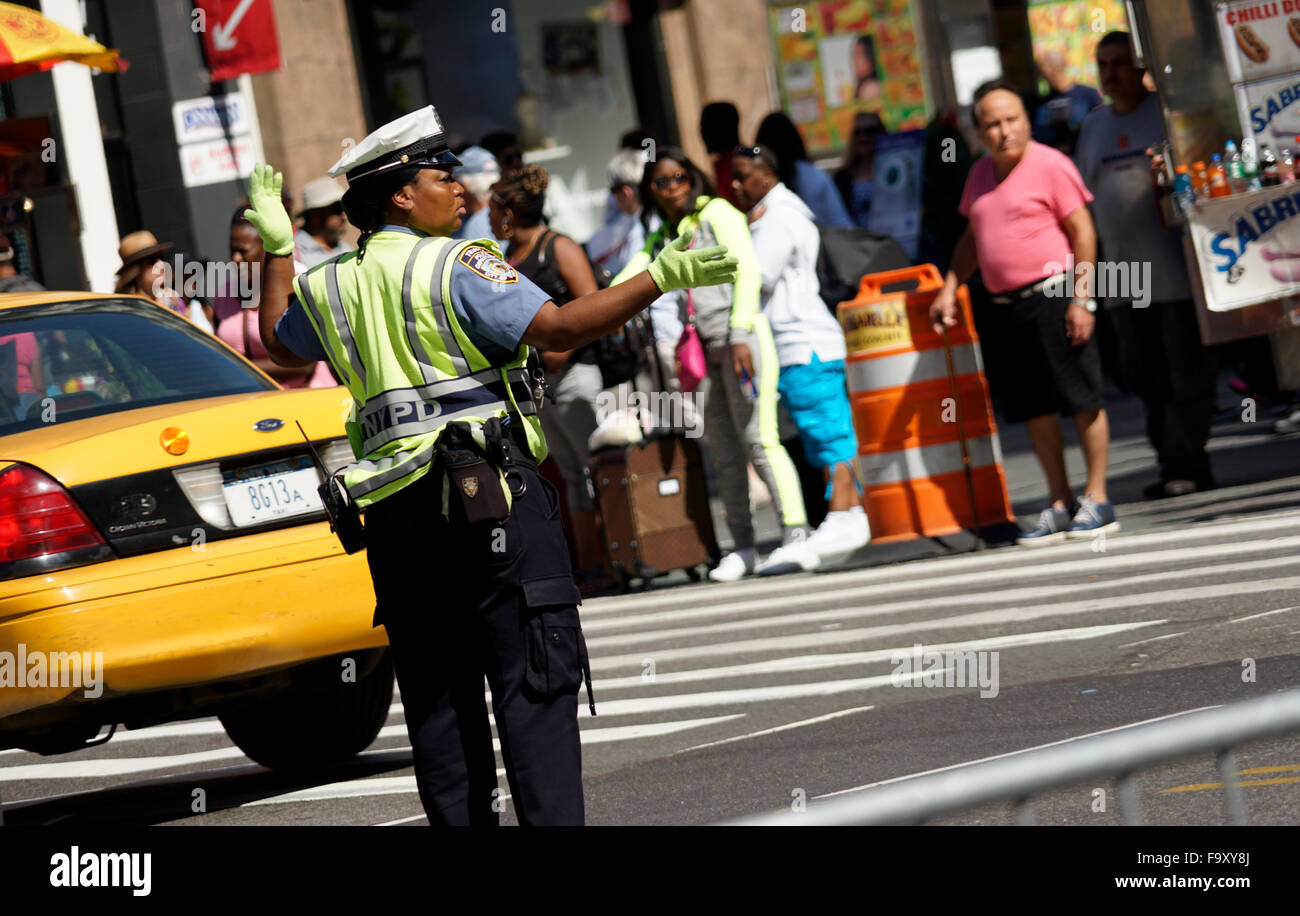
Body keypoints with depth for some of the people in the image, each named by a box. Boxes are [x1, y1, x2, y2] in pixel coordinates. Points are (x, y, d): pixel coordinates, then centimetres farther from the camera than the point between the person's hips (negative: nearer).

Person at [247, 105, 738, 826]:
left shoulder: (329, 286, 13)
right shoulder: (455, 266, -7)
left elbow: (279, 343, 34)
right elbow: (558, 328, -18)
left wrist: (276, 249, 43)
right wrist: (659, 278, -17)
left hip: (397, 515, 7)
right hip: (491, 496, -6)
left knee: (437, 694, 10)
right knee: (535, 681, -6)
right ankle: (550, 817, -12)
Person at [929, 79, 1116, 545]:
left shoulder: (1050, 165, -7)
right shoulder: (980, 174, 14)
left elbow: (1083, 231, -9)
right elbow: (971, 239, 25)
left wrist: (1082, 300, -14)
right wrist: (948, 290, 16)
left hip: (1053, 296, -7)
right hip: (1008, 308, 7)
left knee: (1082, 400, -2)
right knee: (1034, 410, 9)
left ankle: (1096, 501, 4)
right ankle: (1060, 505, 16)